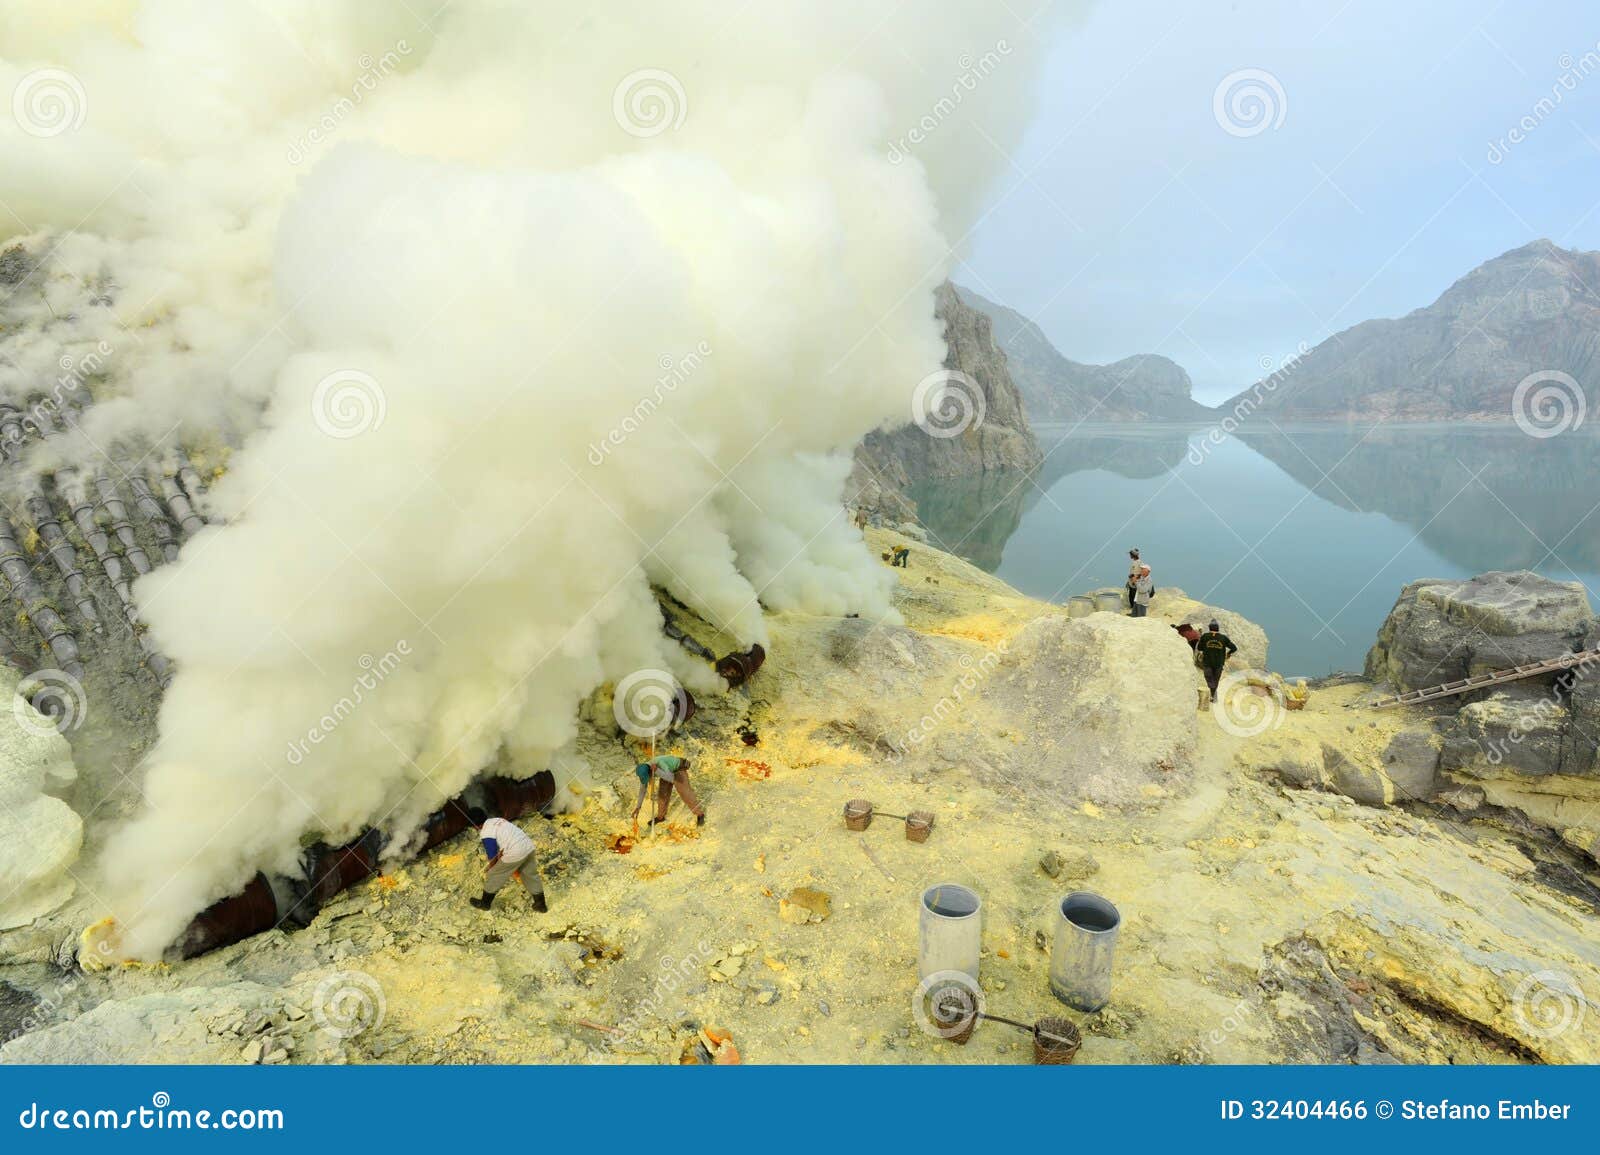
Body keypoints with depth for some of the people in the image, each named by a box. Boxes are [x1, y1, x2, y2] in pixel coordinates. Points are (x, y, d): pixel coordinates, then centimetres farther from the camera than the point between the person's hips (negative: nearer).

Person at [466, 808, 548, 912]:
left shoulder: (486, 834, -8)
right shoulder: (497, 820, 15)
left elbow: (493, 857, -4)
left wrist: (490, 868, 16)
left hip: (515, 853, -7)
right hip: (529, 846, 7)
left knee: (493, 876, 16)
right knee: (531, 875, 23)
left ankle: (484, 903, 35)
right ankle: (541, 904, 32)